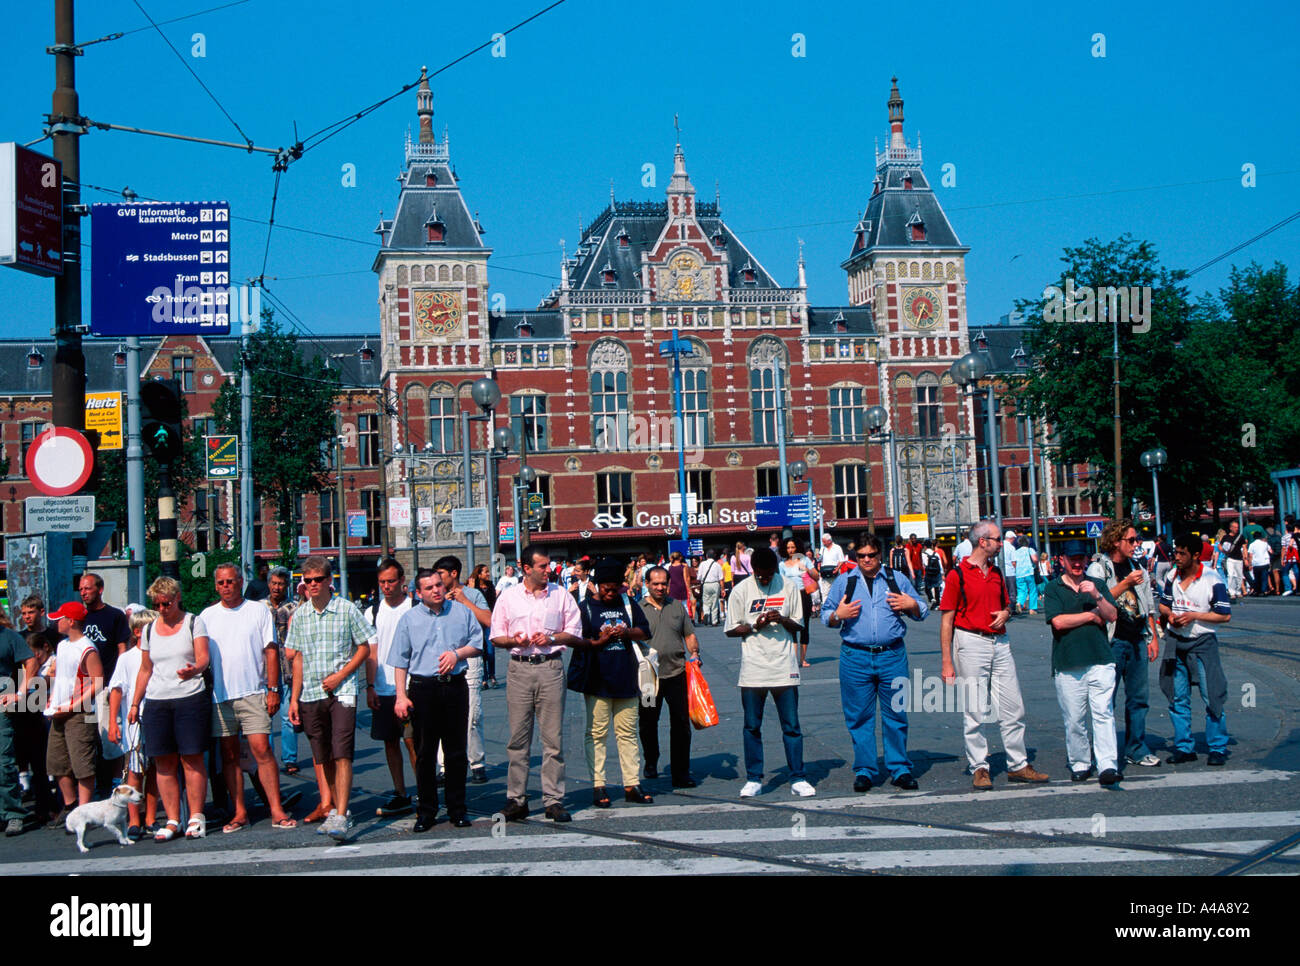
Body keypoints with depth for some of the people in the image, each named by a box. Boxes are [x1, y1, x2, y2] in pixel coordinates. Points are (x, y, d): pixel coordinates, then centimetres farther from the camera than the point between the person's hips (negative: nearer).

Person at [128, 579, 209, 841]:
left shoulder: (194, 623, 2)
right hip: (156, 702, 4)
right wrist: (135, 704, 17)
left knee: (192, 760, -4)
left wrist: (194, 669, -32)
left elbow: (203, 657, -10)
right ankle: (172, 820, 7)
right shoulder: (149, 630, 14)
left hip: (191, 699, -4)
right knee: (164, 763, 2)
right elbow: (145, 670, 21)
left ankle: (196, 818, 3)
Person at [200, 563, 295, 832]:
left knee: (261, 749, -9)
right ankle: (239, 813, 12)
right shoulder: (207, 616, 11)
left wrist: (273, 689, -5)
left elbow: (271, 651, 2)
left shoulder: (258, 610, 5)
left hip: (253, 693, -3)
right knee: (229, 755, 5)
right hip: (219, 696, 3)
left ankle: (277, 811, -5)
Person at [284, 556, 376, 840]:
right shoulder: (299, 616, 10)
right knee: (322, 757, 8)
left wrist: (340, 676, -9)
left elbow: (364, 648, 2)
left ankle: (341, 816, -16)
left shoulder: (347, 610, 0)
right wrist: (294, 698, 9)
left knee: (341, 754, -12)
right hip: (310, 696, 4)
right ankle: (332, 806, 18)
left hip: (342, 692, -4)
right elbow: (297, 658, 14)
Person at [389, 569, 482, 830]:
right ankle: (426, 811, 10)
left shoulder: (462, 612, 8)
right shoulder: (409, 619, 6)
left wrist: (457, 653, -7)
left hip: (456, 686, 1)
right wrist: (401, 696, -3)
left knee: (456, 751, 5)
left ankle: (457, 809, 14)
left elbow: (478, 642, 12)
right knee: (424, 753, 2)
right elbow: (400, 661, 5)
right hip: (422, 689, -1)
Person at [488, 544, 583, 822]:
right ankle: (516, 799, 9)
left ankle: (554, 800, 5)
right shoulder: (508, 597, 9)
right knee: (518, 738, 2)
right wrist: (514, 640, -9)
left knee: (553, 737, -1)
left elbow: (574, 632, 9)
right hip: (519, 668, 1)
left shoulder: (561, 596, 7)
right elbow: (496, 637, 11)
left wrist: (552, 638, -9)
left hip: (550, 667, -1)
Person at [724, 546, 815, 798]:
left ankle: (797, 778, 9)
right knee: (752, 727, 5)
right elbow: (731, 630, 4)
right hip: (753, 669, 0)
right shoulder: (741, 591, 1)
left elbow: (798, 626, 9)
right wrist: (755, 626, -13)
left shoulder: (789, 588, 3)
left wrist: (783, 620, -12)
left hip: (784, 668, 0)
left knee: (791, 726, 1)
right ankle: (753, 779, 14)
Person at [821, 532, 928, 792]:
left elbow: (922, 612, 18)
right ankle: (864, 770, 13)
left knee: (896, 715, 3)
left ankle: (900, 770, 13)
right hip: (855, 656, 0)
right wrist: (838, 615, -8)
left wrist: (911, 605, -4)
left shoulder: (897, 579, 12)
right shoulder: (843, 582, 11)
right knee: (859, 717, 3)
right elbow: (825, 616, 13)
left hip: (892, 656, 0)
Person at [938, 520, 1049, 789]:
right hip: (971, 643, -6)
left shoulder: (996, 573, 14)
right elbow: (947, 620, -7)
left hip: (999, 642, 6)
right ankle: (979, 769, 8)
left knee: (1013, 707, 7)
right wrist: (946, 662, -10)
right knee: (975, 712, -1)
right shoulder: (957, 575, -7)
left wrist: (1005, 613, 1)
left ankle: (1017, 765, 16)